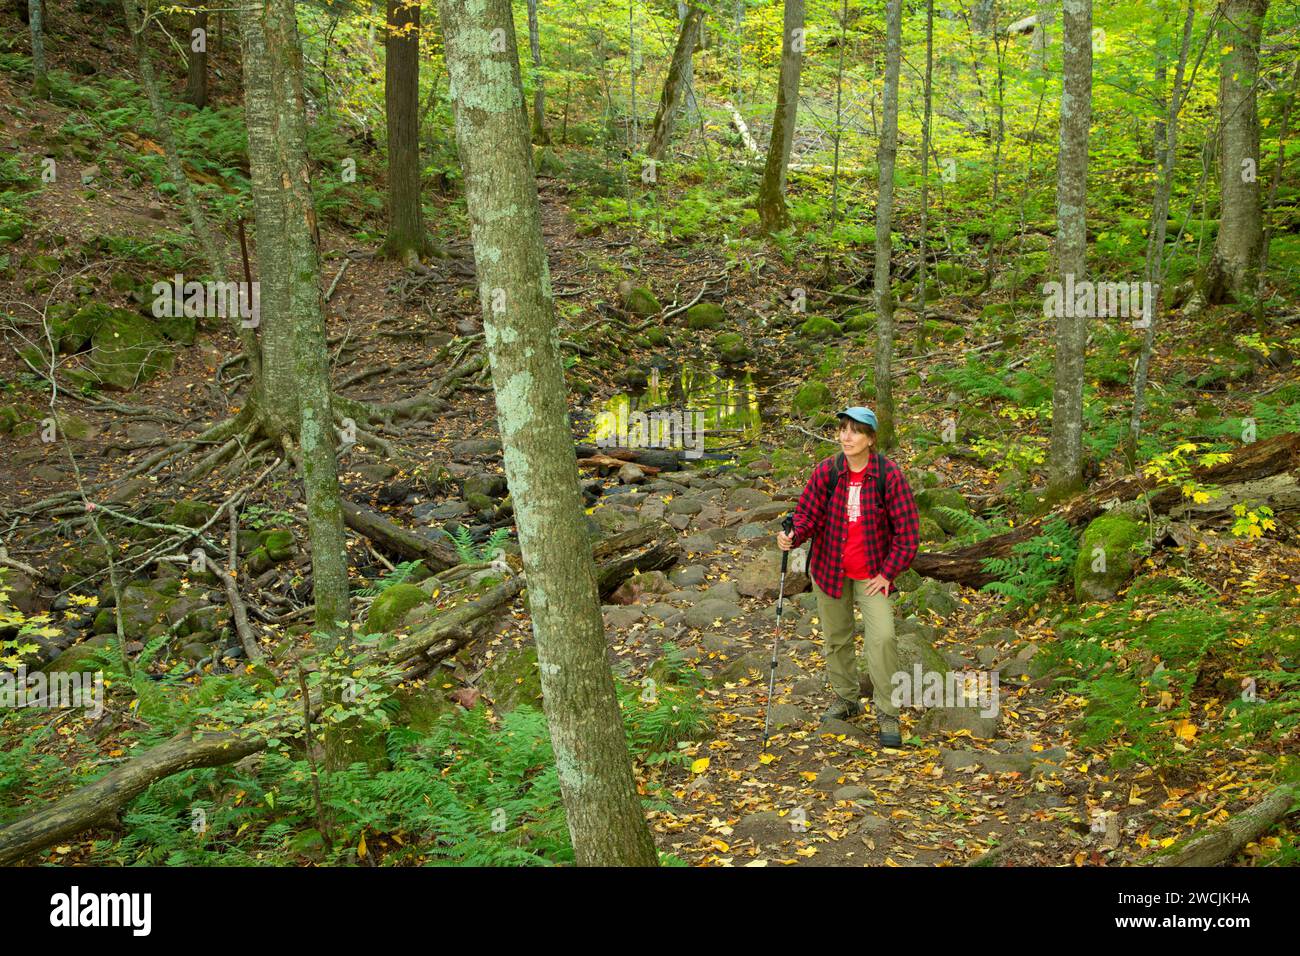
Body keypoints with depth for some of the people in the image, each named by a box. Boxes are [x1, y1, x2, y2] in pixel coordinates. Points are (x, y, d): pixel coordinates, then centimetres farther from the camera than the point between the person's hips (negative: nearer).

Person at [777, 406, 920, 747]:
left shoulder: (889, 475, -15)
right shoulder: (826, 472, -9)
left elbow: (907, 530, -10)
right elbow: (808, 514, -5)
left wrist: (888, 572, -11)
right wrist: (793, 537, -28)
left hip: (872, 572, -3)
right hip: (829, 569, 3)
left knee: (882, 637, -15)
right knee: (836, 638, 15)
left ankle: (888, 714, 0)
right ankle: (846, 700, 36)